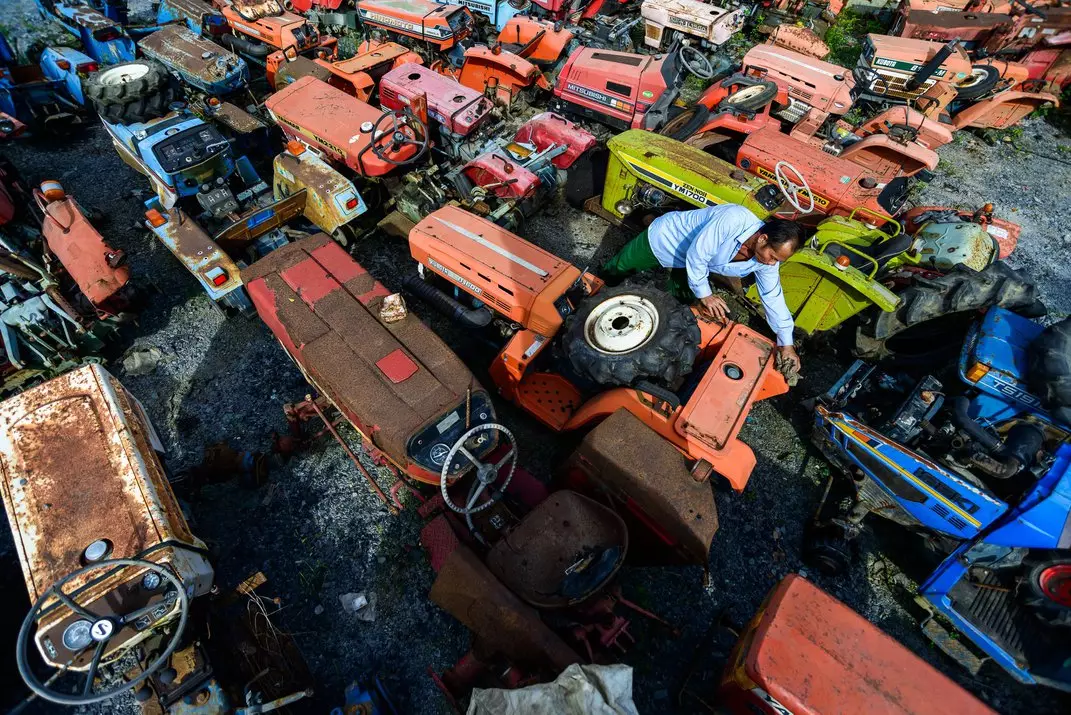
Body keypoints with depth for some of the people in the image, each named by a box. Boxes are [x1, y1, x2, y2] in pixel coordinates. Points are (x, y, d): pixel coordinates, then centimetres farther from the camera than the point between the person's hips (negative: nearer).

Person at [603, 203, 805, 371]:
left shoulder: (767, 259, -17)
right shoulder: (734, 219, -41)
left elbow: (773, 296, -8)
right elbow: (697, 254, -34)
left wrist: (786, 343, -6)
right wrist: (704, 294, -26)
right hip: (664, 237, -6)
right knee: (614, 273, 10)